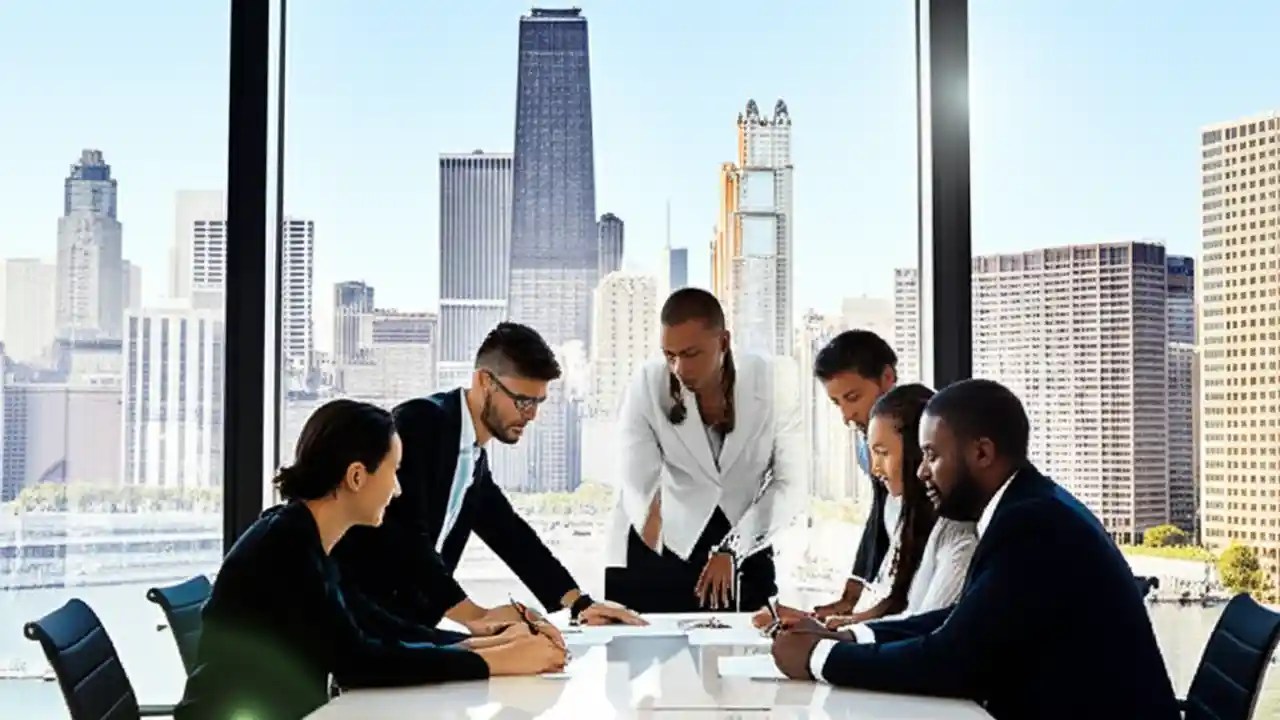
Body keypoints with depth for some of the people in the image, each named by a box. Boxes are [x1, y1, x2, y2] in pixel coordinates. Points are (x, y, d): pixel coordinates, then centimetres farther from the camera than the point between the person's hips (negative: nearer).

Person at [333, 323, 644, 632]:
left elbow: (508, 532, 15)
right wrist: (474, 616, -26)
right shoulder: (420, 423, -16)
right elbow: (405, 536, -25)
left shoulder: (474, 456, 10)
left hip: (398, 616, 8)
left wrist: (580, 603, 6)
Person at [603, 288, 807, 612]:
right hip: (657, 552, -1)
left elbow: (791, 484, -11)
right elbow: (638, 484, -24)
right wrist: (650, 513, -47)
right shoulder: (647, 385, -17)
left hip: (744, 551, 1)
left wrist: (732, 549, -19)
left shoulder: (774, 381, -15)